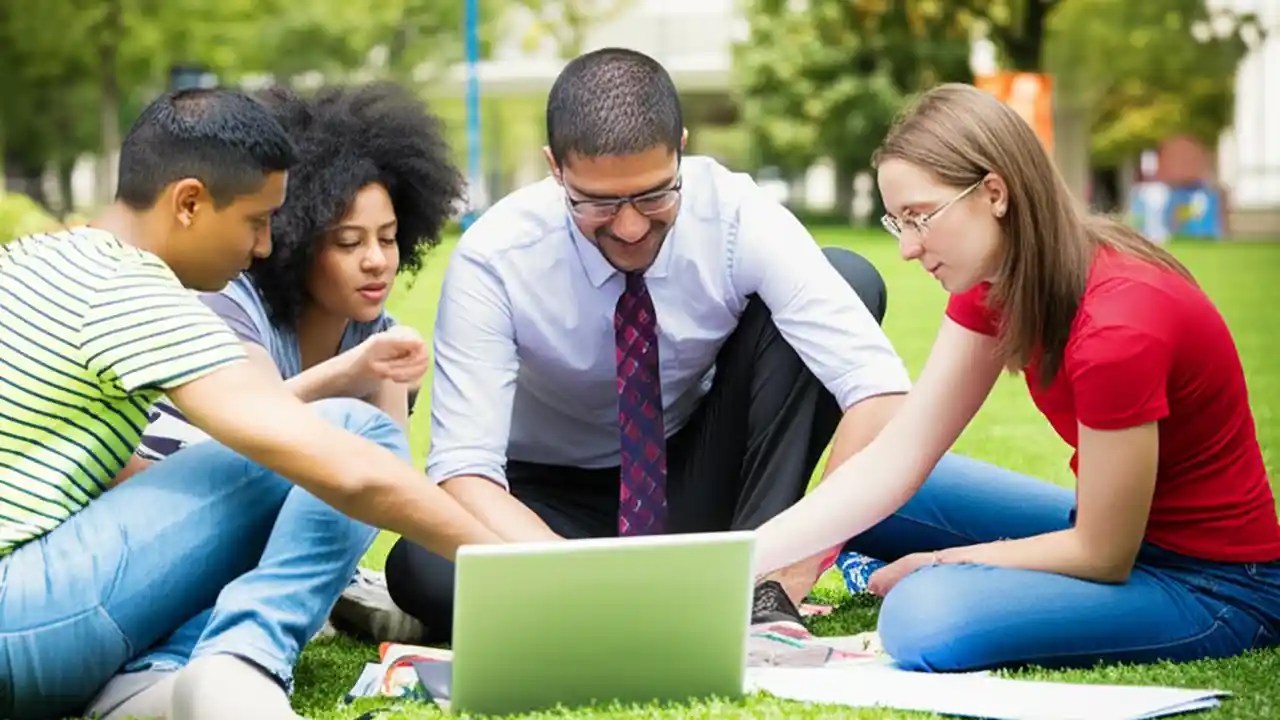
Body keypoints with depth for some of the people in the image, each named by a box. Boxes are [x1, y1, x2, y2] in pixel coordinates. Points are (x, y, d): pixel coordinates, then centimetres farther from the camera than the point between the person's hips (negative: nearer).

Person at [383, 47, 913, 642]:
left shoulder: (737, 216, -22)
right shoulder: (493, 257, -24)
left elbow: (879, 387, -28)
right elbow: (464, 473, -29)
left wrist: (801, 559, -41)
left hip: (700, 486, 2)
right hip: (549, 504, -1)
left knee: (853, 278, -20)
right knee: (426, 570, -36)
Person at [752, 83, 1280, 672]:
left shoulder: (1119, 327, -30)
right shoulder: (995, 282, -3)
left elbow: (1103, 556, -21)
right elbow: (896, 457, -6)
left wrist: (936, 562, -9)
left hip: (1214, 583, -8)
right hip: (1108, 530, 8)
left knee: (927, 621, -29)